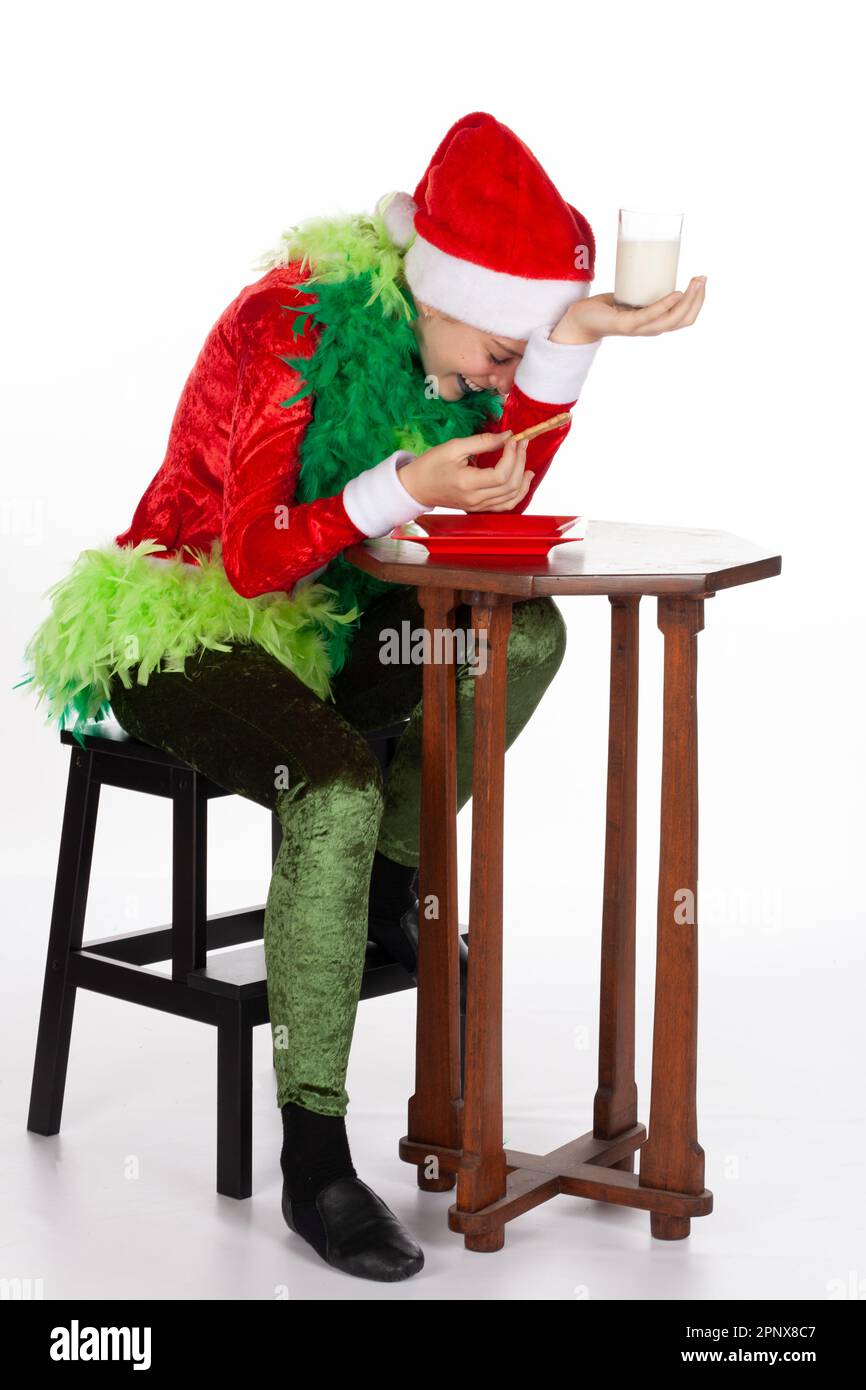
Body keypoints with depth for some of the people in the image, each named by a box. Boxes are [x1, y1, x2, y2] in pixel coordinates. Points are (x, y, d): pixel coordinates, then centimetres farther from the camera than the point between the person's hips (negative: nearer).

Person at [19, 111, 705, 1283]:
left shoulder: (452, 336, 0)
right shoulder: (291, 326, -22)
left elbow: (498, 502, -6)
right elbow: (252, 555, -23)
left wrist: (575, 336, -15)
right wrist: (408, 488, -36)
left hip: (322, 624, 7)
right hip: (185, 632, -7)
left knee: (528, 634, -13)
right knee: (337, 794, -33)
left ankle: (391, 885, 4)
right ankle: (313, 1163, -25)